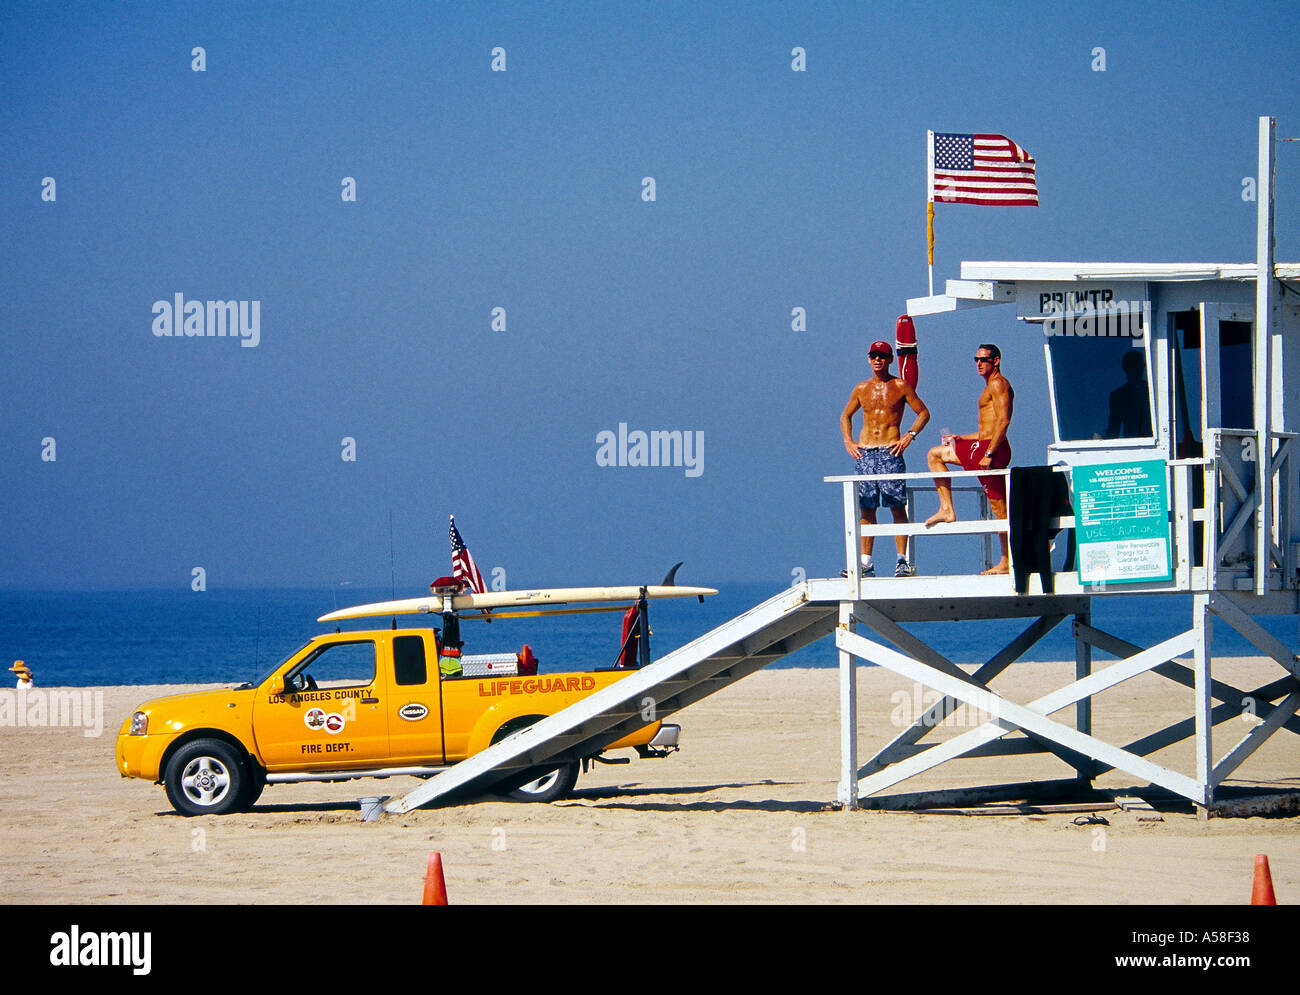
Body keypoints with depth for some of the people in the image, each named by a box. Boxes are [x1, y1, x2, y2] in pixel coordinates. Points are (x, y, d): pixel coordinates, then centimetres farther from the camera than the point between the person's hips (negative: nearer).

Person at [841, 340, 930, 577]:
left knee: (897, 507, -8)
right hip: (864, 452, 4)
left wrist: (909, 436, -6)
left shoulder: (900, 386, 4)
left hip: (890, 451, -4)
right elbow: (846, 416, 28)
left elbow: (923, 413, 7)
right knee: (866, 509, 3)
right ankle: (866, 563, 5)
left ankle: (902, 560, -7)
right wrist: (848, 441, 13)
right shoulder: (861, 389, 14)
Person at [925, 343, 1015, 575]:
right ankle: (947, 509, 12)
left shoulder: (998, 384, -8)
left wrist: (989, 454, -23)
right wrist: (960, 439, 24)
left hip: (993, 450, -10)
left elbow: (1003, 421, -20)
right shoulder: (991, 387, 23)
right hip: (982, 445, 10)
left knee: (1000, 509, -8)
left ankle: (1007, 562, -8)